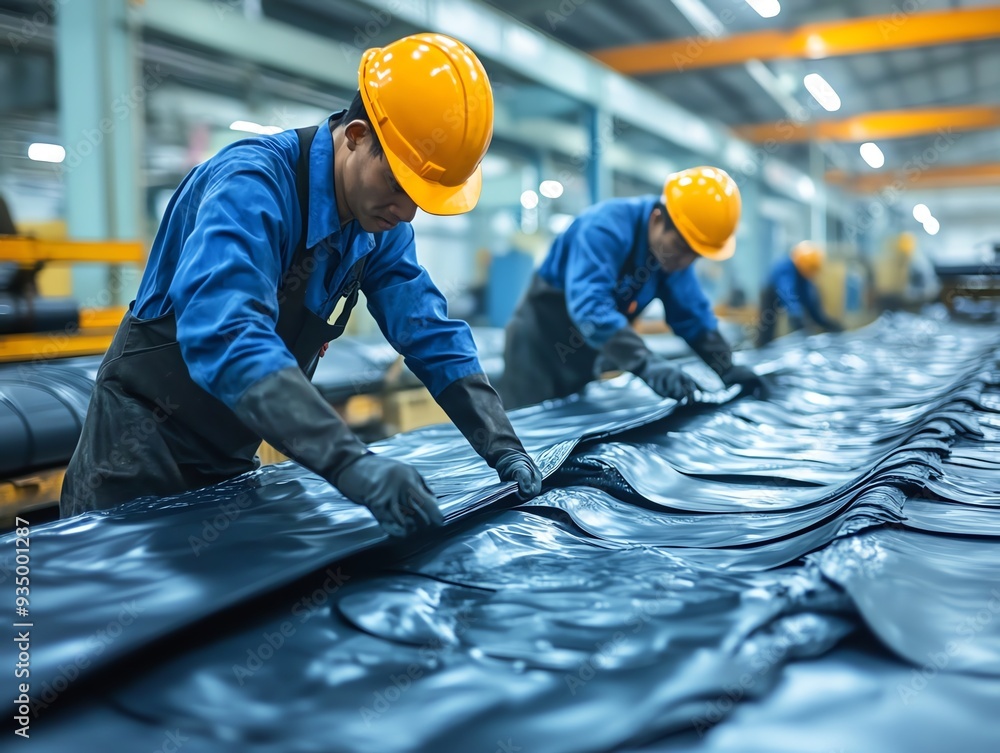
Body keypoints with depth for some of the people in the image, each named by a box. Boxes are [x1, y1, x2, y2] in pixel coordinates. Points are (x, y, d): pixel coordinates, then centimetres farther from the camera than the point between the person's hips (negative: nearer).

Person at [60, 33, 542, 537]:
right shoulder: (253, 184, -28)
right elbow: (224, 334, -43)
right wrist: (349, 463, -52)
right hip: (145, 443, -7)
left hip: (231, 456, 7)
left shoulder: (380, 221, -4)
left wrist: (500, 444, -13)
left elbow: (429, 332, -3)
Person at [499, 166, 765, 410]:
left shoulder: (672, 250, -5)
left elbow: (692, 315, 1)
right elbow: (589, 305, -43)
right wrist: (647, 364, -54)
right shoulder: (607, 226, -29)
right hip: (540, 340, -7)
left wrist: (726, 367, -15)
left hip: (586, 354, 7)